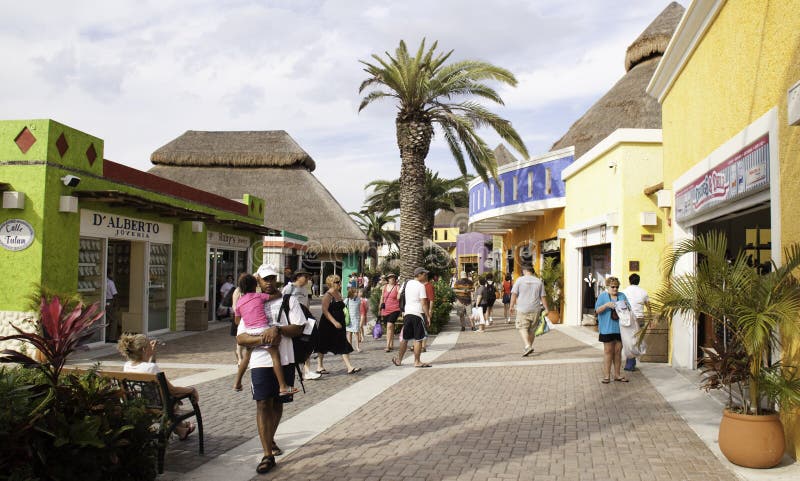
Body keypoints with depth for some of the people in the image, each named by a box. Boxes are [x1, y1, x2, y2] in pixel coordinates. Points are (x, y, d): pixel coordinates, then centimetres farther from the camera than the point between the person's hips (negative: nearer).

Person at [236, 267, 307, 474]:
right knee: (263, 404, -8)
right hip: (260, 362, 0)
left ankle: (270, 439, 37)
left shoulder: (288, 300, 6)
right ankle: (267, 455, -5)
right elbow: (240, 338, 1)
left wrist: (278, 329, -20)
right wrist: (262, 339, -16)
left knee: (277, 403, 13)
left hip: (285, 360, 0)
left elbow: (299, 328, -4)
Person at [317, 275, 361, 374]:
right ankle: (319, 366, 19)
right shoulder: (328, 295, -14)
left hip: (339, 324, 8)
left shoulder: (338, 293, 10)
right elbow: (325, 310, -22)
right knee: (323, 346, 6)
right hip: (328, 325, -8)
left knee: (344, 346, 1)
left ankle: (349, 367, -2)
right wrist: (334, 322, -28)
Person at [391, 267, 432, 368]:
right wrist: (428, 316, -9)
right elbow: (424, 303, -13)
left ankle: (399, 360, 21)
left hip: (407, 313, 7)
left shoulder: (407, 283, 11)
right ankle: (417, 362, 3)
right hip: (417, 314, -7)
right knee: (418, 339, 0)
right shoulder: (421, 286, -9)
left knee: (405, 338, 15)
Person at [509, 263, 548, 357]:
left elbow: (514, 294, -5)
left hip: (523, 309, -4)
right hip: (535, 309, 4)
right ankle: (530, 346, 22)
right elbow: (543, 297, 6)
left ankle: (528, 346, -22)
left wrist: (511, 306, 3)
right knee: (532, 329, 15)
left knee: (522, 328, -4)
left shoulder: (520, 280, -3)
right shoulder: (539, 281, 6)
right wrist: (546, 309, 11)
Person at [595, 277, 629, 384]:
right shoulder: (602, 296, 2)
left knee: (618, 351, 8)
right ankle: (606, 375, 2)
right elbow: (597, 310, -5)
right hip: (607, 328, -3)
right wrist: (606, 305, -21)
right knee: (608, 351, -2)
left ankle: (617, 375, 17)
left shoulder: (622, 296, 11)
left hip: (619, 328, 4)